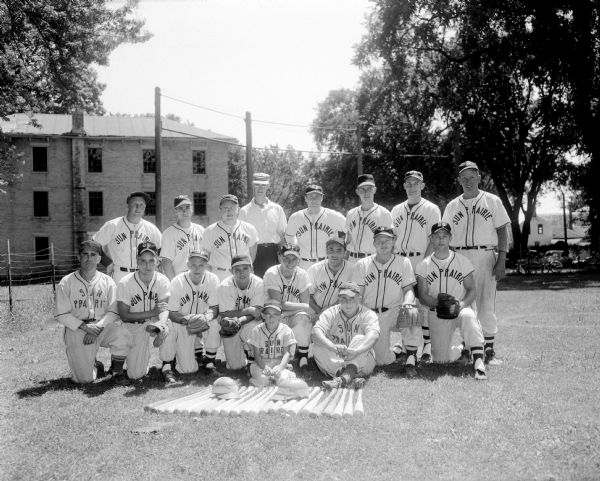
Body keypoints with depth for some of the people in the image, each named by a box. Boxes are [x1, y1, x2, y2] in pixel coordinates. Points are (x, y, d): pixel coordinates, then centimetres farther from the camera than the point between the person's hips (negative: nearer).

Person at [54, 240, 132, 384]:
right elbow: (61, 314, -3)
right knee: (84, 378, -13)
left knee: (123, 335, -32)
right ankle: (95, 365, 26)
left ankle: (117, 371, -4)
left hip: (103, 326, 1)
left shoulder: (107, 282, 7)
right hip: (77, 330, -1)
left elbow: (113, 312, 0)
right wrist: (85, 326, -15)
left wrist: (98, 327, -17)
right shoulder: (67, 282, 2)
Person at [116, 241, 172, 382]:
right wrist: (152, 313, -24)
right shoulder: (125, 283, -14)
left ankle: (166, 367, -19)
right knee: (135, 374, -11)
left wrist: (161, 324, -43)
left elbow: (164, 309, -19)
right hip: (134, 328, -1)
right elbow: (124, 316, -14)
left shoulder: (162, 281, -9)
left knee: (169, 324, -36)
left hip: (155, 322, 1)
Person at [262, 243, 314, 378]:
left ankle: (303, 360, -18)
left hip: (293, 317, 2)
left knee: (303, 317, -30)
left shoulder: (302, 274, -2)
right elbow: (278, 304, -21)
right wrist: (305, 308, -21)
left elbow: (305, 304, -4)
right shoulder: (271, 274, -13)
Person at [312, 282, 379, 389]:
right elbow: (316, 332, -20)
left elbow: (373, 335, -26)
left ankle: (343, 378, -45)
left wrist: (356, 351, -47)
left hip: (361, 363, -1)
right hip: (333, 361, 1)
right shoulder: (330, 313, 0)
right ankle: (352, 377, -36)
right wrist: (332, 347, -41)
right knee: (318, 346, -24)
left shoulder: (368, 314, -3)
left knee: (360, 339, -26)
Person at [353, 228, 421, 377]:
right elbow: (357, 295, 1)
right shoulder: (362, 264, 3)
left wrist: (408, 304, -25)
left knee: (413, 314, -36)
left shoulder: (403, 262, 4)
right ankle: (395, 351, 27)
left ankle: (411, 360, -23)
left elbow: (408, 289, -1)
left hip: (394, 311, 0)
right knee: (382, 360, -10)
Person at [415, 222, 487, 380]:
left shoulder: (462, 261, 4)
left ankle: (478, 362, -40)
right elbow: (423, 296, -1)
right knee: (440, 359, -5)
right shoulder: (424, 266, 5)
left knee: (468, 316, -39)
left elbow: (471, 290, 1)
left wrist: (462, 303, -21)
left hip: (460, 308, -1)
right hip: (437, 313, 1)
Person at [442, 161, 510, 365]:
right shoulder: (452, 206, 13)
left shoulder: (492, 201, 7)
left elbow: (502, 231, 3)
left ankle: (489, 349, 3)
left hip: (485, 257, -2)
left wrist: (501, 260, -7)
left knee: (486, 304, -4)